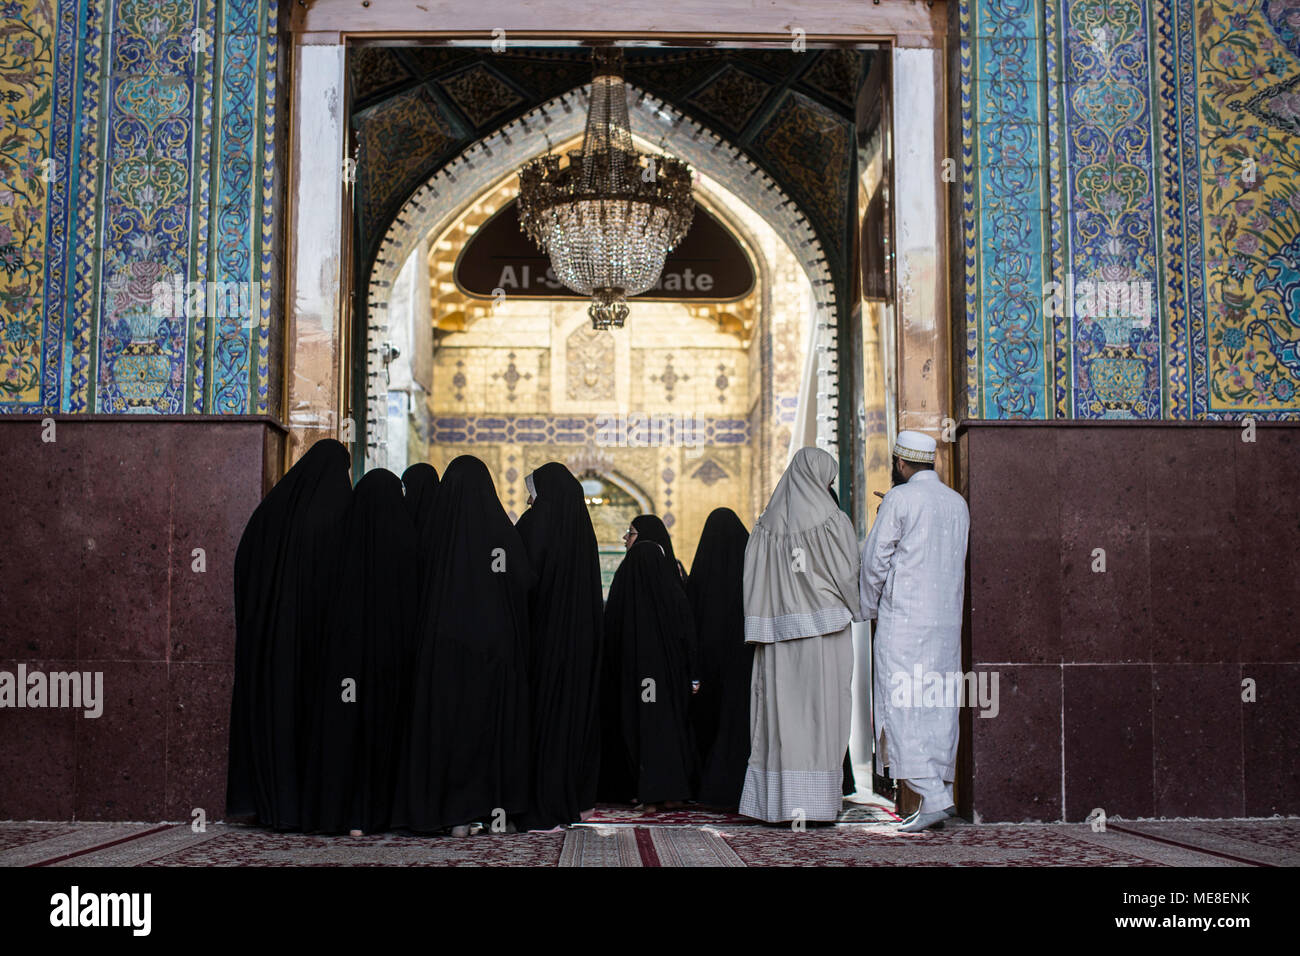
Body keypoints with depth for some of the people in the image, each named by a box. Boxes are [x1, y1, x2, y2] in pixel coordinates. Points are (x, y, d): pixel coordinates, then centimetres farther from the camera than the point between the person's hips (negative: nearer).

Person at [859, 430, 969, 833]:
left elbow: (875, 559, -5)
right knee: (939, 704, 11)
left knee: (903, 705, -7)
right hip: (948, 617, 7)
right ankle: (943, 792, 13)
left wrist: (869, 608, 7)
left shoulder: (899, 499, -8)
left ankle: (931, 796, -17)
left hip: (904, 618, -7)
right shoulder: (957, 503, 11)